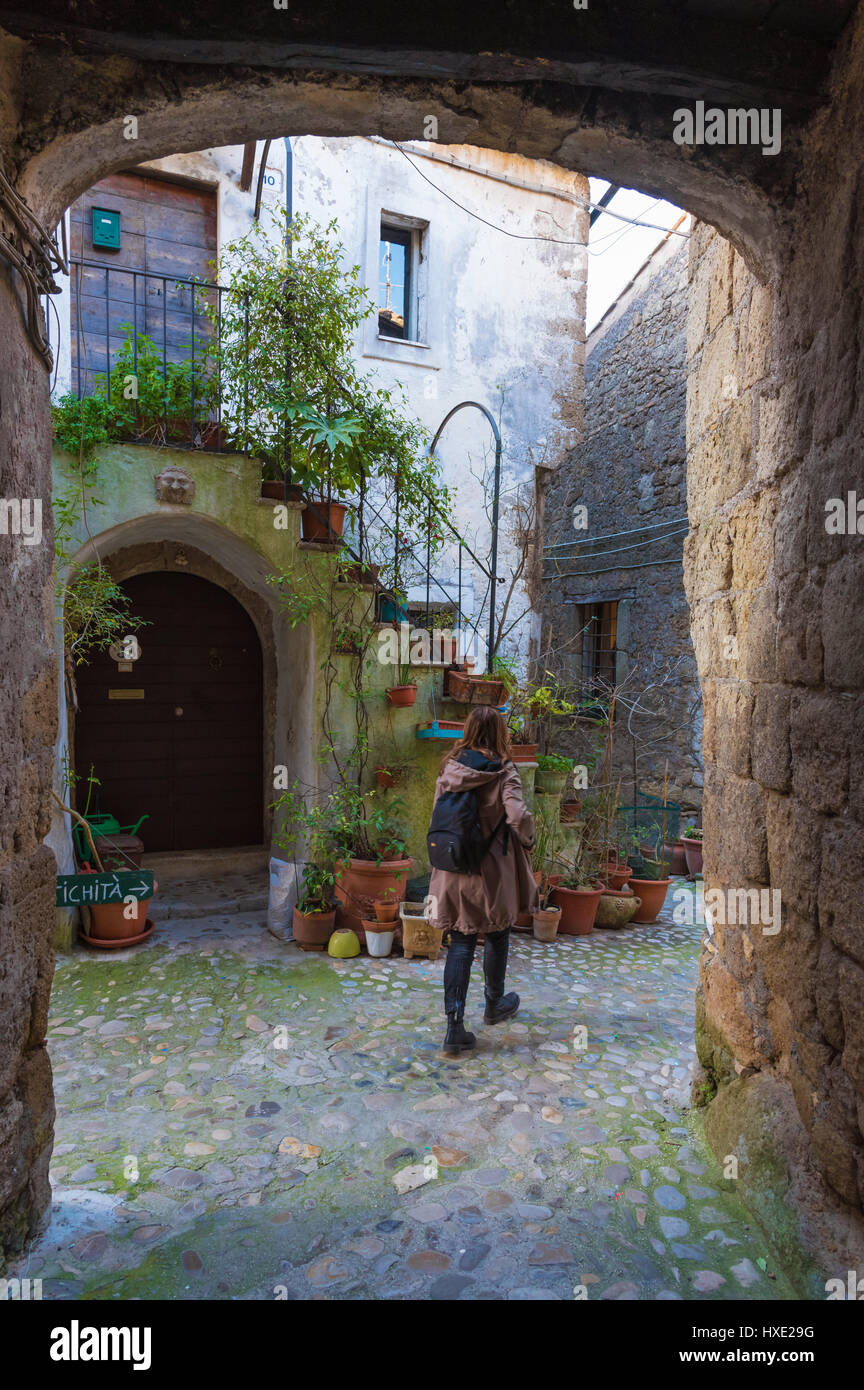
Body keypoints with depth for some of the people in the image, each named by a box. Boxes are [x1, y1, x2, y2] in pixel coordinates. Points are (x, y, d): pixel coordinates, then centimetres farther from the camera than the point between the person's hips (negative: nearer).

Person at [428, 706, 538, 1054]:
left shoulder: (449, 768, -1)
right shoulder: (503, 772, -13)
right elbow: (518, 816, -24)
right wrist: (527, 840, -4)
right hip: (491, 871, -3)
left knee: (460, 944, 8)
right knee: (497, 937, 20)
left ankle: (455, 1027, 4)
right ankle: (494, 1005, 40)